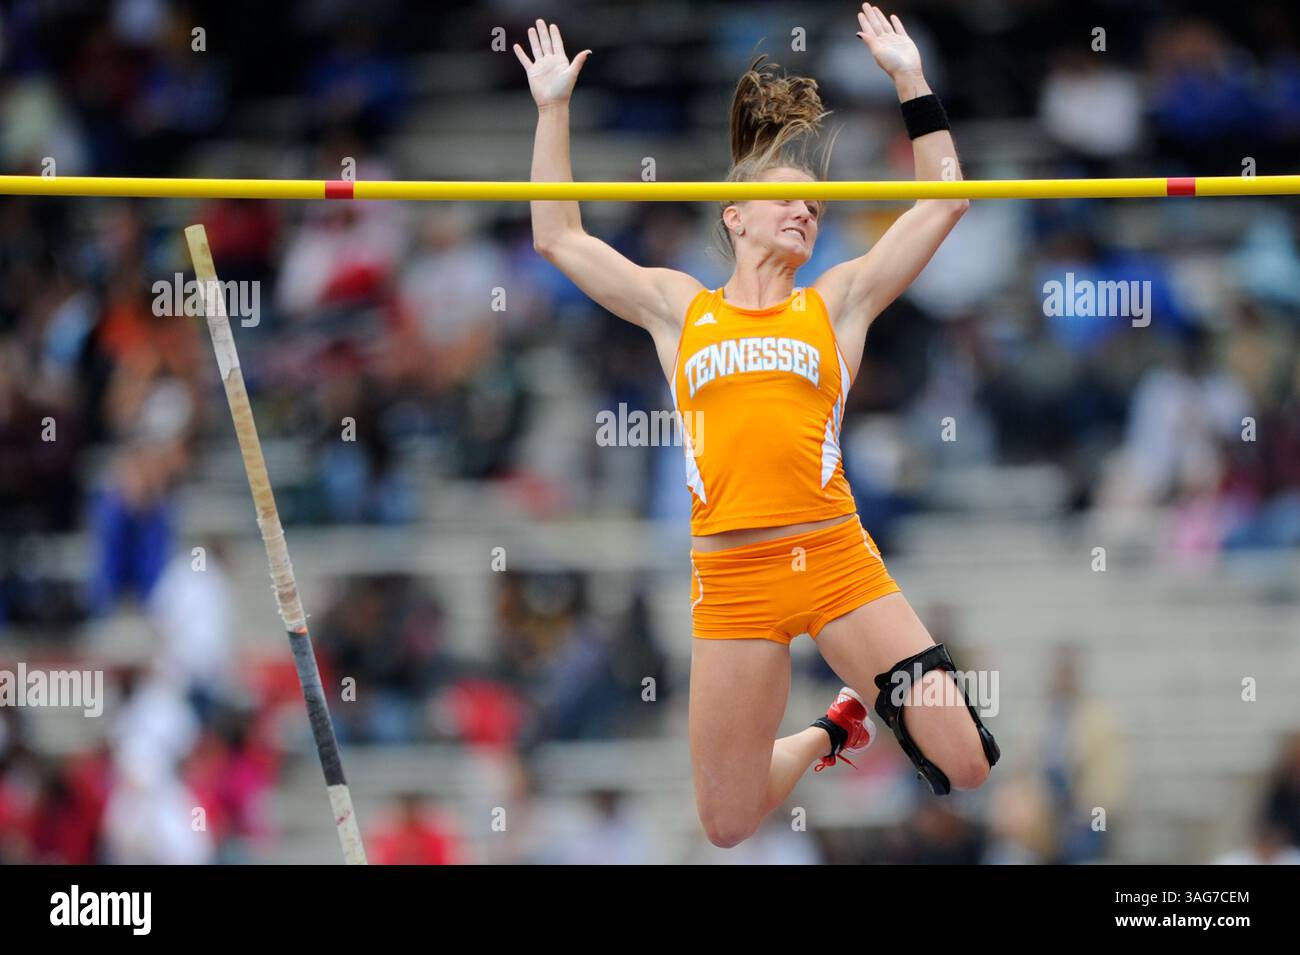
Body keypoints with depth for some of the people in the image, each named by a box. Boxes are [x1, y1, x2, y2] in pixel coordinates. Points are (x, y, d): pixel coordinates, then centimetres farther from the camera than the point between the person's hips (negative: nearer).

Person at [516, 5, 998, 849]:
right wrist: (554, 108, 16)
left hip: (837, 559, -1)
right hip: (732, 579, 1)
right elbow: (559, 239, 17)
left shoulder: (837, 303, 13)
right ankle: (828, 736, 35)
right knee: (729, 827, 4)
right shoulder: (679, 309, 16)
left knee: (966, 765, -11)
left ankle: (892, 700, 23)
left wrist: (910, 78, 8)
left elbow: (946, 199, 9)